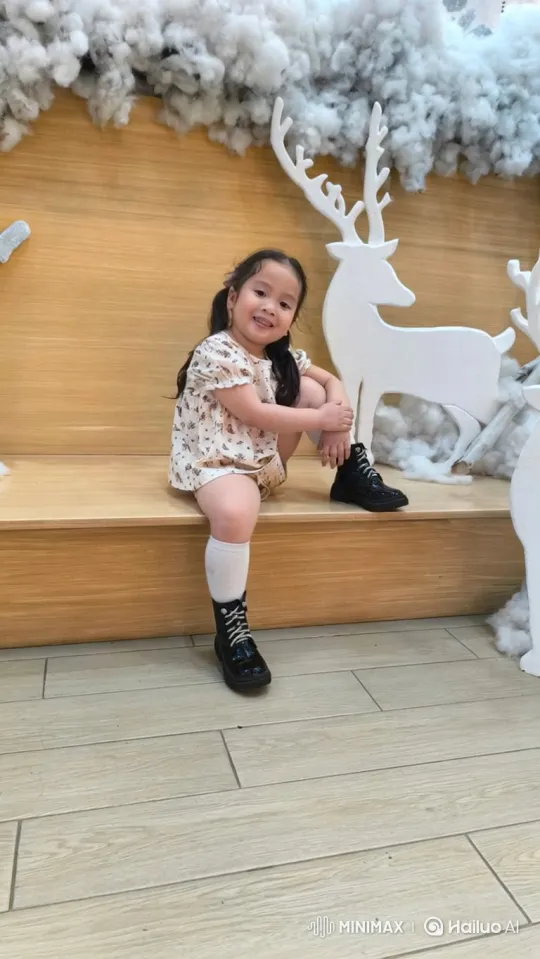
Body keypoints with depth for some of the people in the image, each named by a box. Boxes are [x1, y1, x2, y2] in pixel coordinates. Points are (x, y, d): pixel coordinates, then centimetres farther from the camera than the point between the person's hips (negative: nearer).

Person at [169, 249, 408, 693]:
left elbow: (331, 381, 15)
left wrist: (337, 421, -7)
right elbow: (254, 414, -22)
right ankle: (231, 629, -24)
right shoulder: (216, 353, -17)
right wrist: (323, 420, -16)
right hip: (216, 460, -8)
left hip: (265, 458, 8)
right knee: (235, 514, -39)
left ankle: (353, 476, 8)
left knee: (310, 389, 1)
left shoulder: (284, 358, 7)